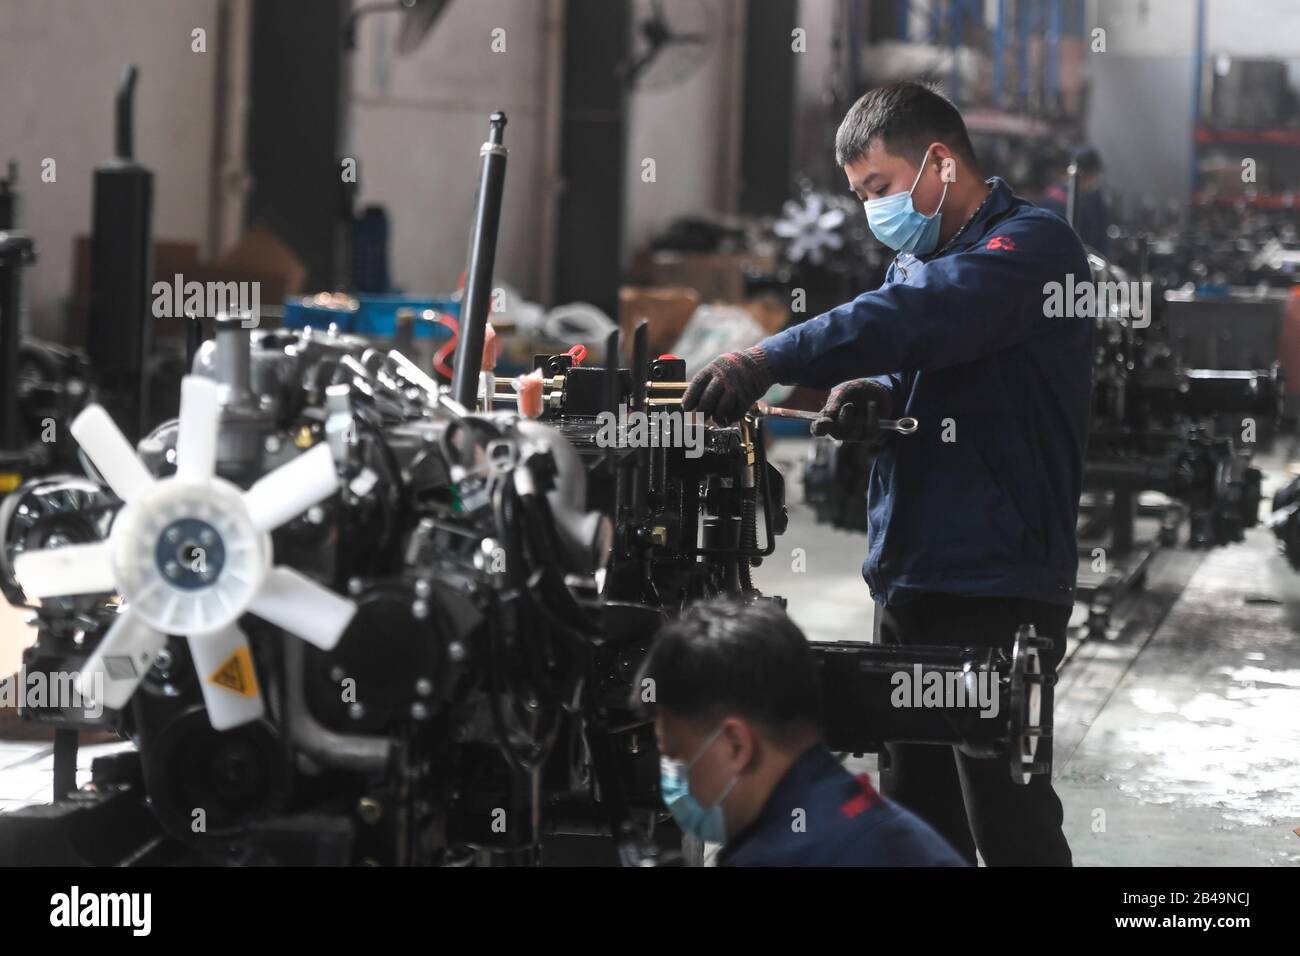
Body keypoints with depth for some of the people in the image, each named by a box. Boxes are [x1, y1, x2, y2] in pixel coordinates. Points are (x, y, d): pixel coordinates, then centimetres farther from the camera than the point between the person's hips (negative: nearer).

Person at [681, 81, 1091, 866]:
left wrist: (766, 361, -33)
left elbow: (919, 316, -27)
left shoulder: (1031, 244, -10)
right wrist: (869, 392, -1)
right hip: (910, 582, 9)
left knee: (1009, 827, -8)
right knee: (917, 818, 12)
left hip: (997, 589, -9)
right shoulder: (926, 255, 20)